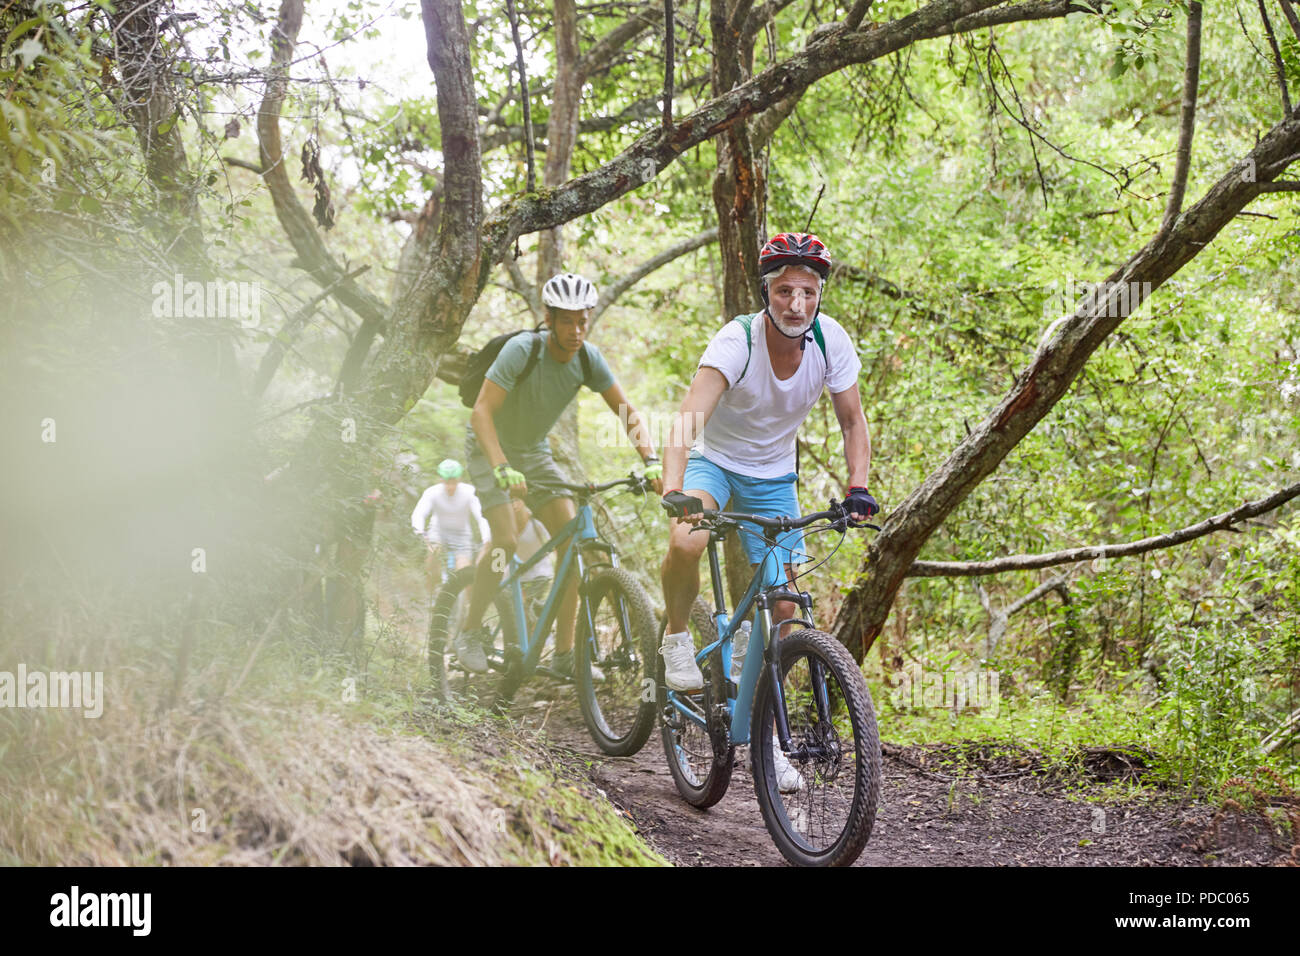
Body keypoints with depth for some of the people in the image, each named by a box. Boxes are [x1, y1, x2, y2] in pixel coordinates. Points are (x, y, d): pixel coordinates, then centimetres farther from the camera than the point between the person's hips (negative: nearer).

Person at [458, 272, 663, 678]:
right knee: (506, 541, -22)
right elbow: (482, 412, -34)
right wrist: (502, 468, -47)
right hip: (490, 447, -5)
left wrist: (651, 460, -25)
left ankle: (564, 653, -5)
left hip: (535, 451, 5)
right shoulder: (523, 349, -28)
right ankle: (470, 633, -1)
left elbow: (627, 412, -8)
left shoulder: (589, 359, -13)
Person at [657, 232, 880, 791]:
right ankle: (677, 638, -6)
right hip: (715, 461, -3)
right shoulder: (737, 341, -29)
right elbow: (688, 419, -40)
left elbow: (852, 420, -6)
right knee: (685, 543, -35)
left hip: (774, 478, 3)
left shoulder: (829, 339, -18)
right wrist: (674, 490, -56)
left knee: (781, 608, -2)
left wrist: (858, 488, -21)